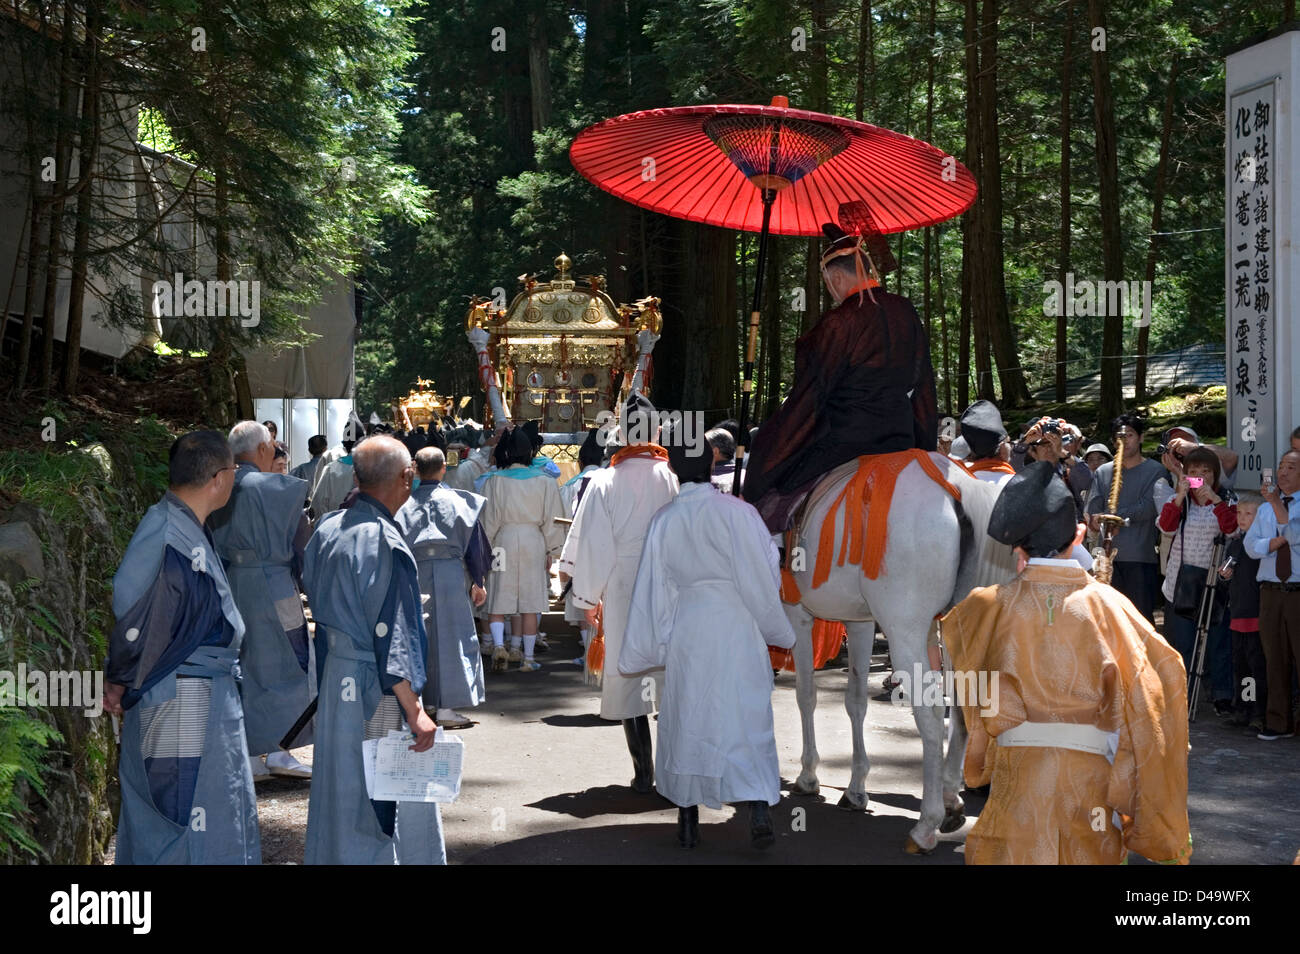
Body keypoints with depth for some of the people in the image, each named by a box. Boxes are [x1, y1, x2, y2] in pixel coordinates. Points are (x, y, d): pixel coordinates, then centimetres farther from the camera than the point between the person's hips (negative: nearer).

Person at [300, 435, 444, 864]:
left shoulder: (327, 528, 4)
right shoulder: (385, 543, -20)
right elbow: (393, 632, -21)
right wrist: (414, 710, -19)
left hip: (334, 670, 8)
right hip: (377, 686, -8)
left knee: (340, 785, 18)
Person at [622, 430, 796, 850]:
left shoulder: (663, 521, -1)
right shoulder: (738, 512, -9)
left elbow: (652, 590, 3)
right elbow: (765, 575, -6)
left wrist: (641, 652, 11)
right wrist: (780, 632, 8)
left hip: (685, 630, 2)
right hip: (738, 627, -2)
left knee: (686, 720, 11)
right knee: (745, 716, 3)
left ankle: (688, 820, 16)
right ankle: (759, 809, -10)